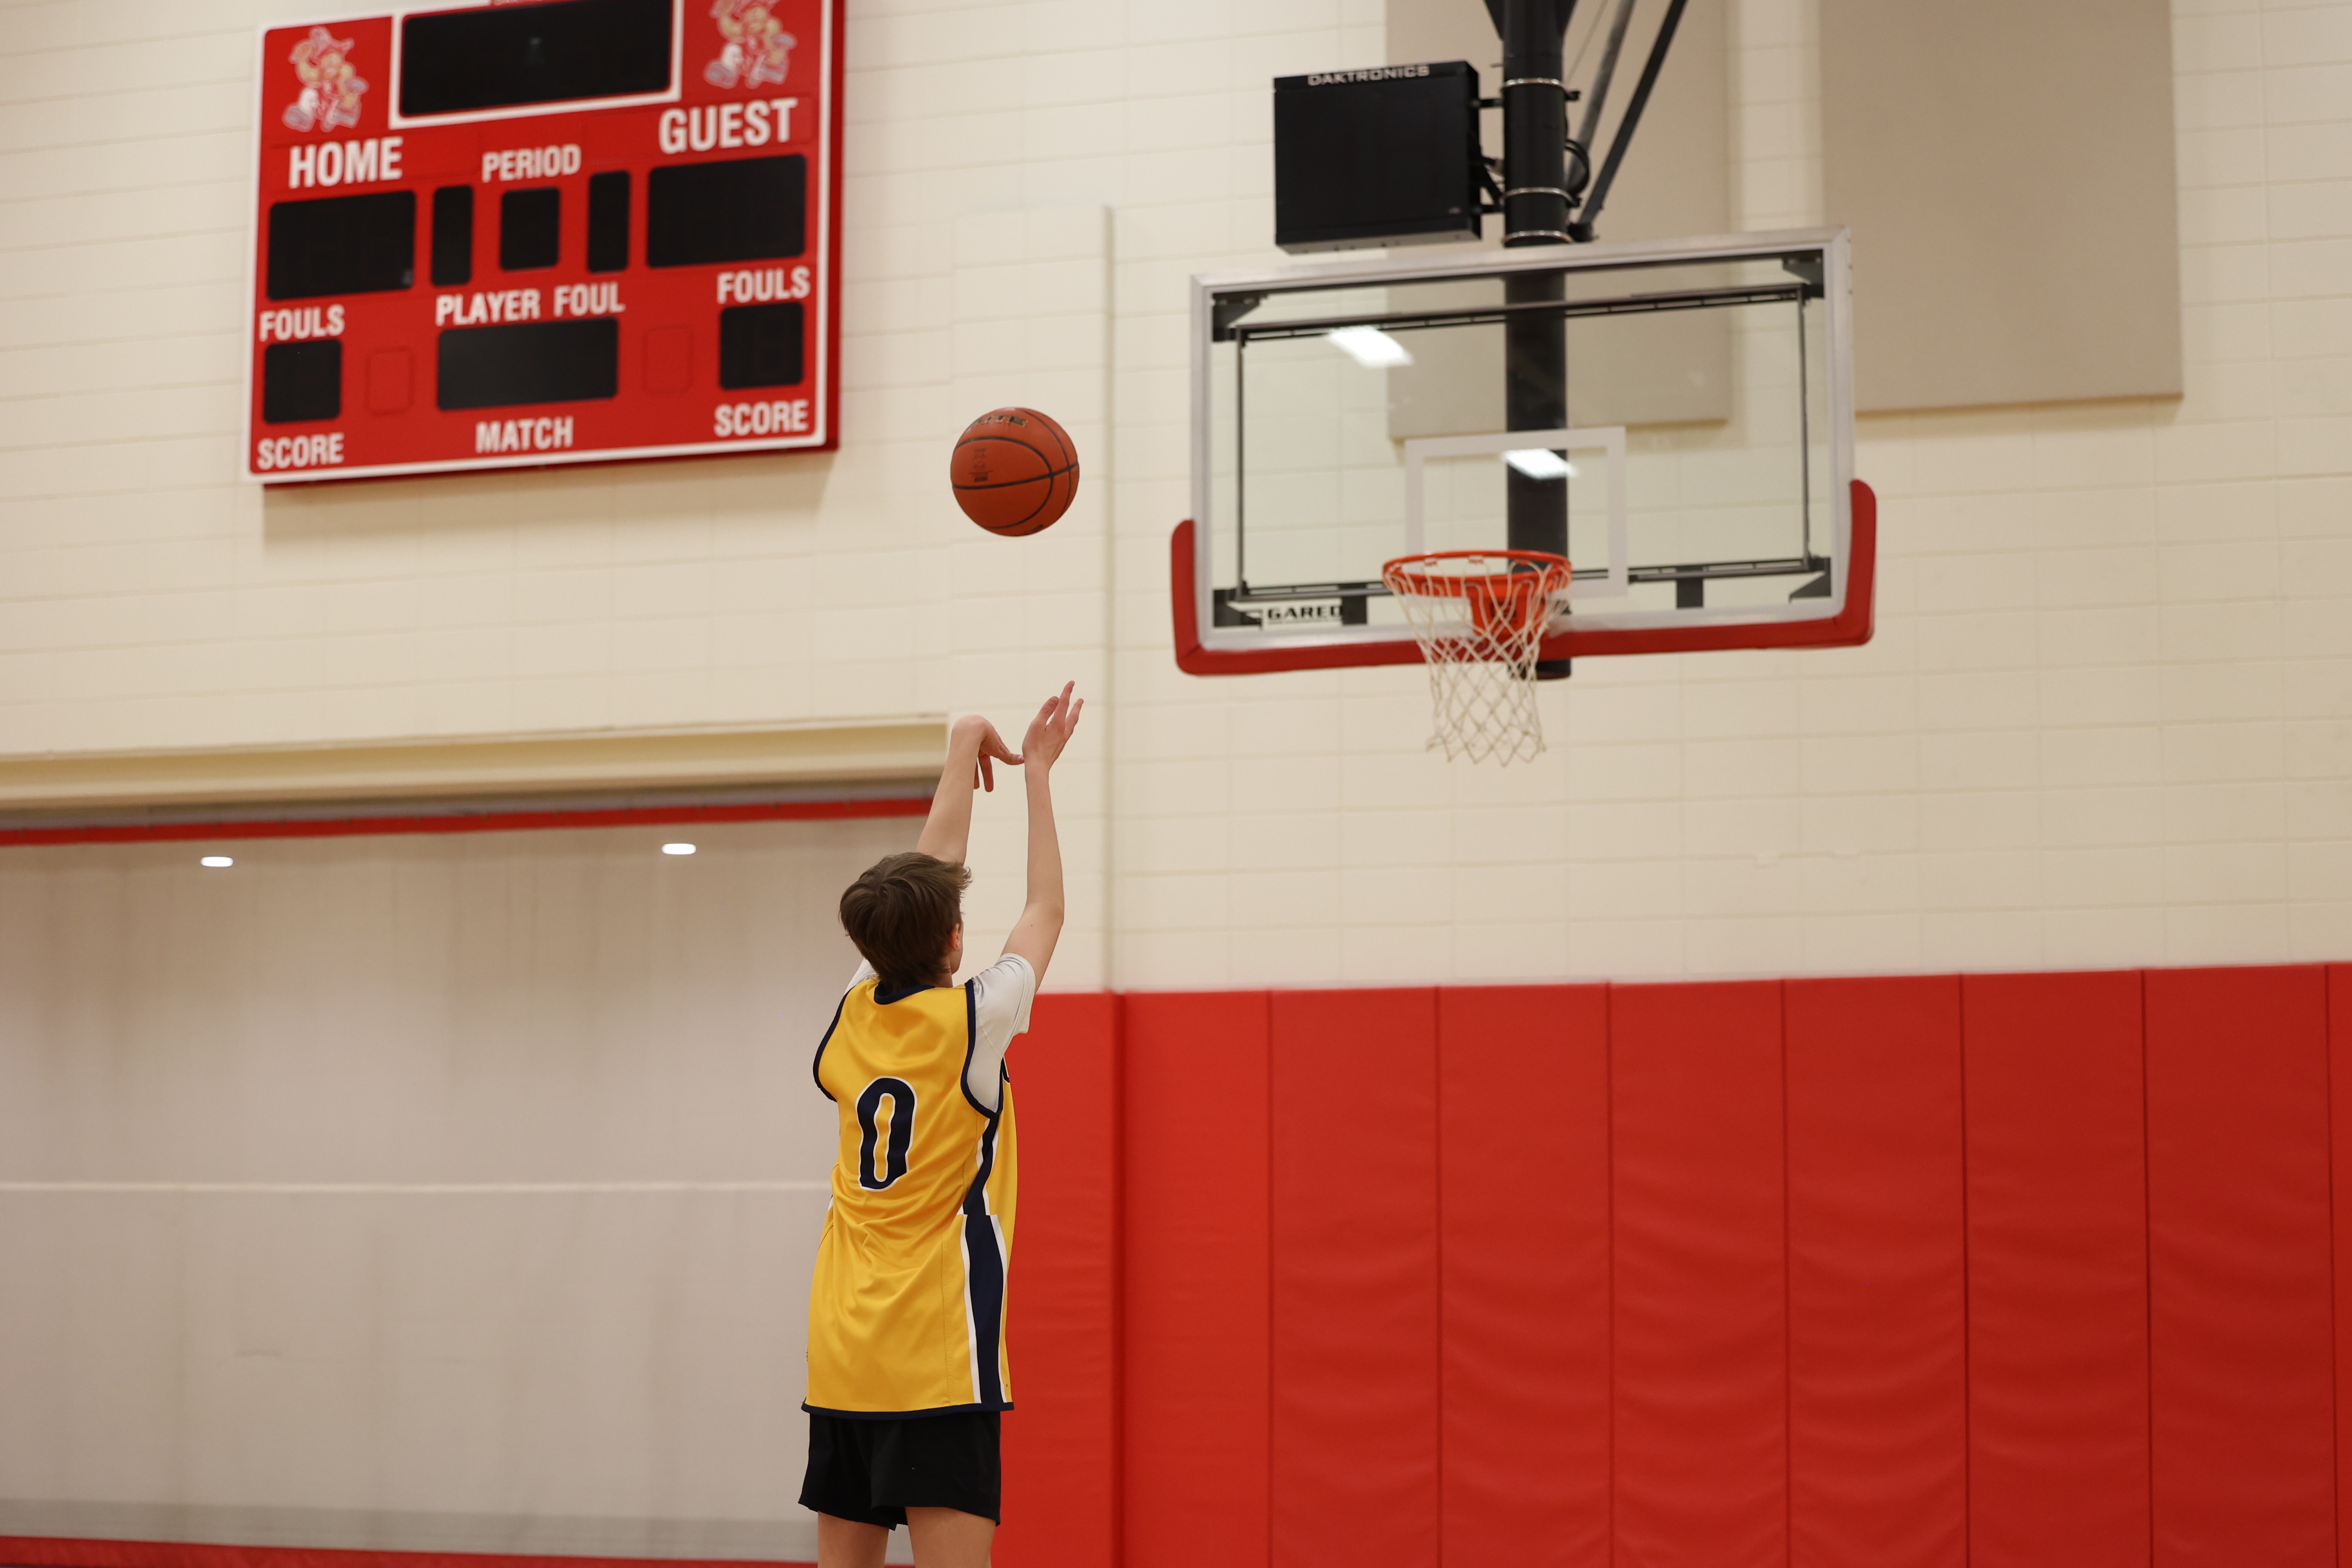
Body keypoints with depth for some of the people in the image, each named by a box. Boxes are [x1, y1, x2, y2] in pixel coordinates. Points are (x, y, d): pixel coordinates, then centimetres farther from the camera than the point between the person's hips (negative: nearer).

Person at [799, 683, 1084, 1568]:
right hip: (936, 1355, -6)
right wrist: (1037, 772, 17)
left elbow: (922, 882, 17)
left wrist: (963, 754, 25)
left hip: (842, 1349, 6)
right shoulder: (971, 1022, -7)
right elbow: (1046, 912, 9)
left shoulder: (858, 1013, 6)